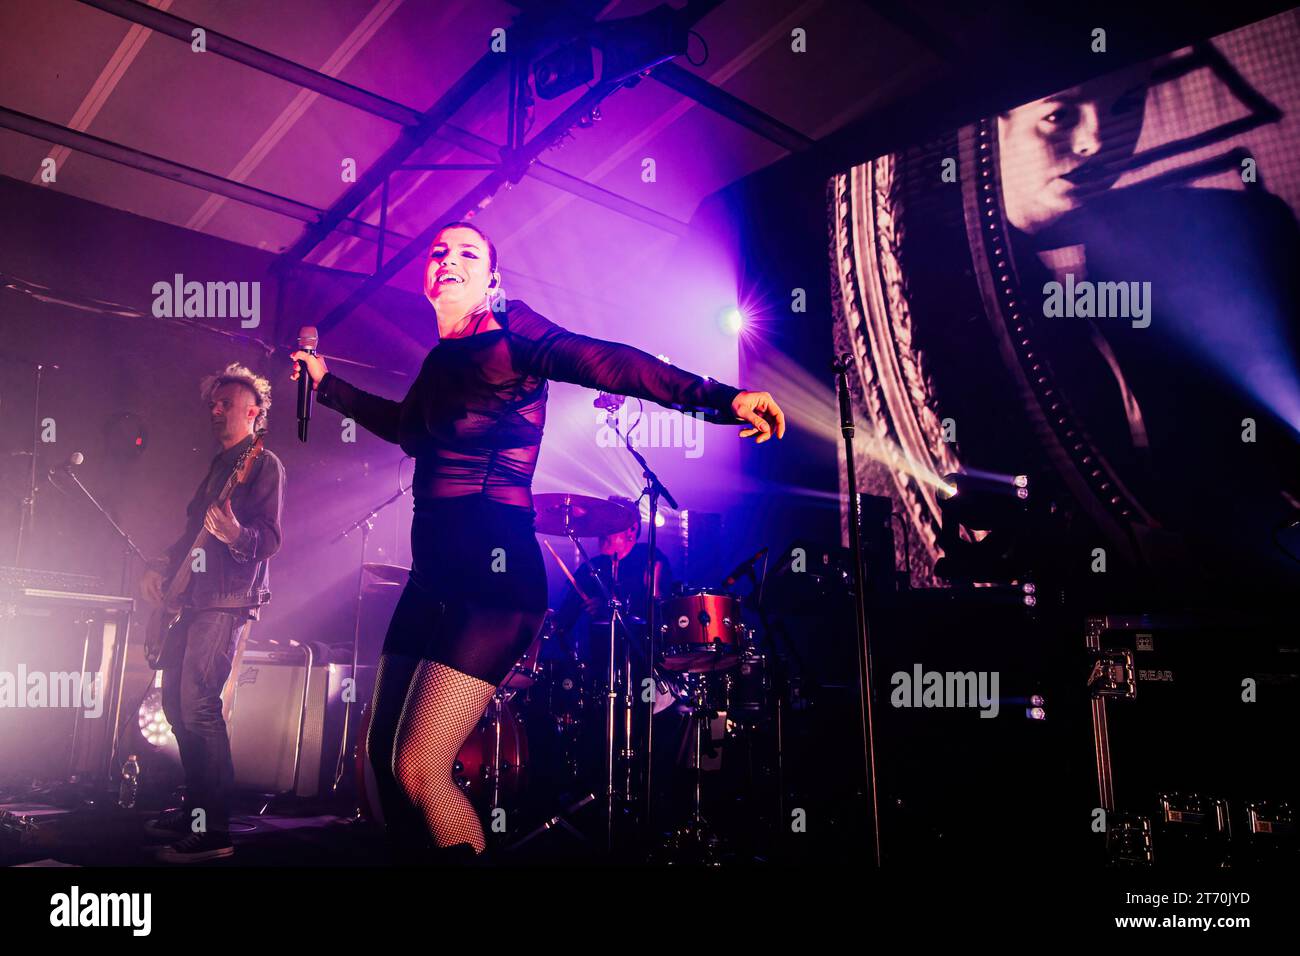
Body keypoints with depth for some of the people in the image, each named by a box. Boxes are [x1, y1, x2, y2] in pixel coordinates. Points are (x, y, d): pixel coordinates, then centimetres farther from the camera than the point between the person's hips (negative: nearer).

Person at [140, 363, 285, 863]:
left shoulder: (264, 464, -7)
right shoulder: (219, 464, 20)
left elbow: (271, 539, -17)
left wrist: (236, 535, -37)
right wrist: (162, 566, 13)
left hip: (228, 602, -10)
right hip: (196, 600, 10)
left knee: (198, 708, -14)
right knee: (175, 701, 13)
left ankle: (213, 831, -7)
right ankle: (194, 808, 25)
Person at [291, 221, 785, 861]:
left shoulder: (510, 331, -6)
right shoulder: (440, 360, 15)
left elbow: (606, 362, -21)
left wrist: (721, 398, -33)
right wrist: (326, 384, 42)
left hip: (493, 576, -8)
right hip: (435, 573, 8)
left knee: (419, 767, -11)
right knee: (383, 752, 14)